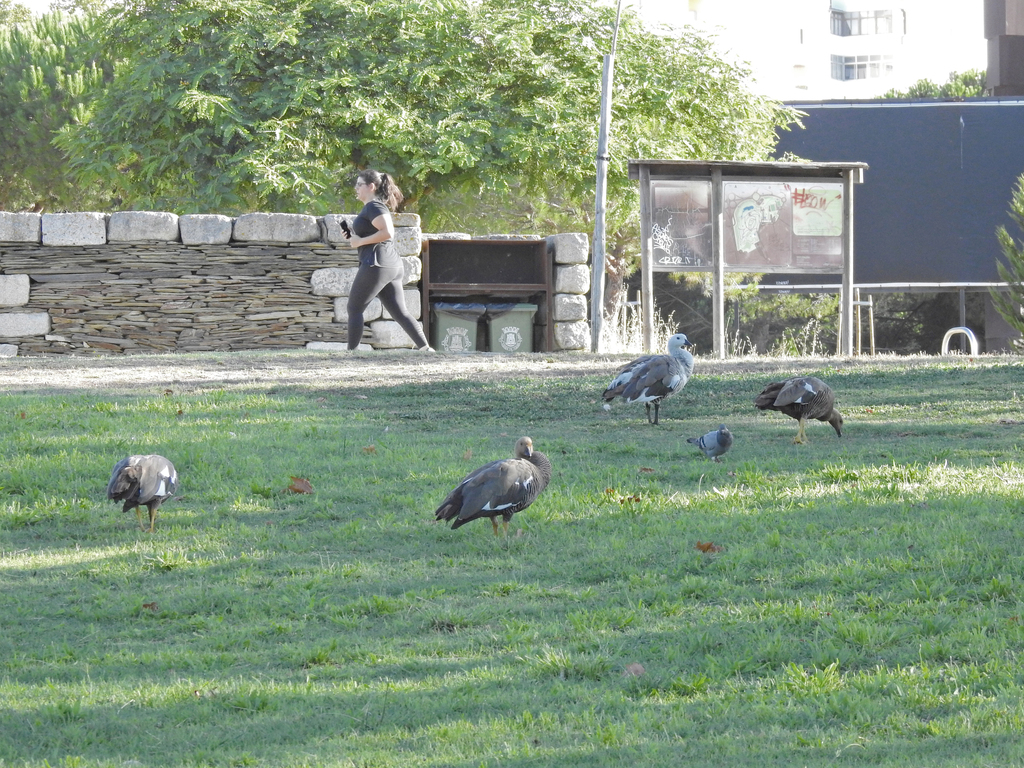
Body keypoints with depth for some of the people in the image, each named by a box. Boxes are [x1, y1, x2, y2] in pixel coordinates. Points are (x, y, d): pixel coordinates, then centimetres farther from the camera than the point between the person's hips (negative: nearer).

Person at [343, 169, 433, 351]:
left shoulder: (373, 207, -9)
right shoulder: (378, 206, 21)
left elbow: (388, 233, -22)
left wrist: (361, 241, -15)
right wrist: (354, 236, 18)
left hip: (377, 264, -10)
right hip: (393, 265, 10)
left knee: (354, 309, 0)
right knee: (400, 312, 6)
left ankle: (351, 350, 0)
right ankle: (425, 348, -3)